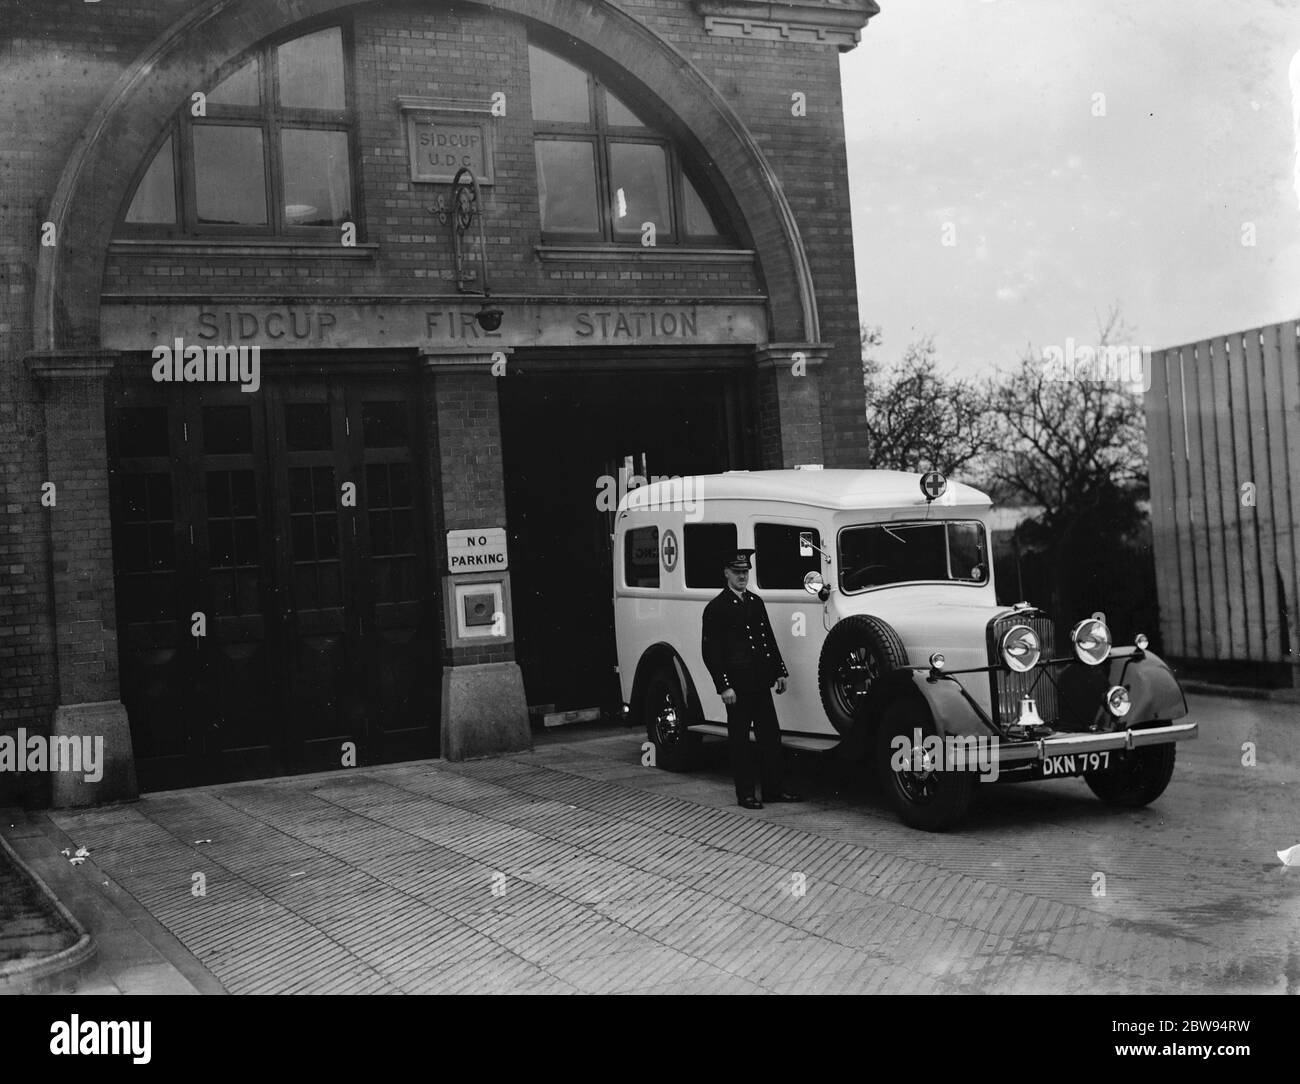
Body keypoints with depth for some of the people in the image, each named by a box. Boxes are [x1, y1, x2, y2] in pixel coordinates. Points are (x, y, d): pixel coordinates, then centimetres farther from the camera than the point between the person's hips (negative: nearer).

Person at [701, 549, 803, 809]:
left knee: (771, 736, 9)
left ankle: (773, 789, 17)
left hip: (761, 683, 6)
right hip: (737, 686, -6)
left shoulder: (756, 602, 14)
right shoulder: (716, 608, -7)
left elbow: (769, 639, 20)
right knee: (740, 740, 2)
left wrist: (780, 671, 13)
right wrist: (724, 687, -15)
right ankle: (745, 794, 9)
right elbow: (710, 651, -10)